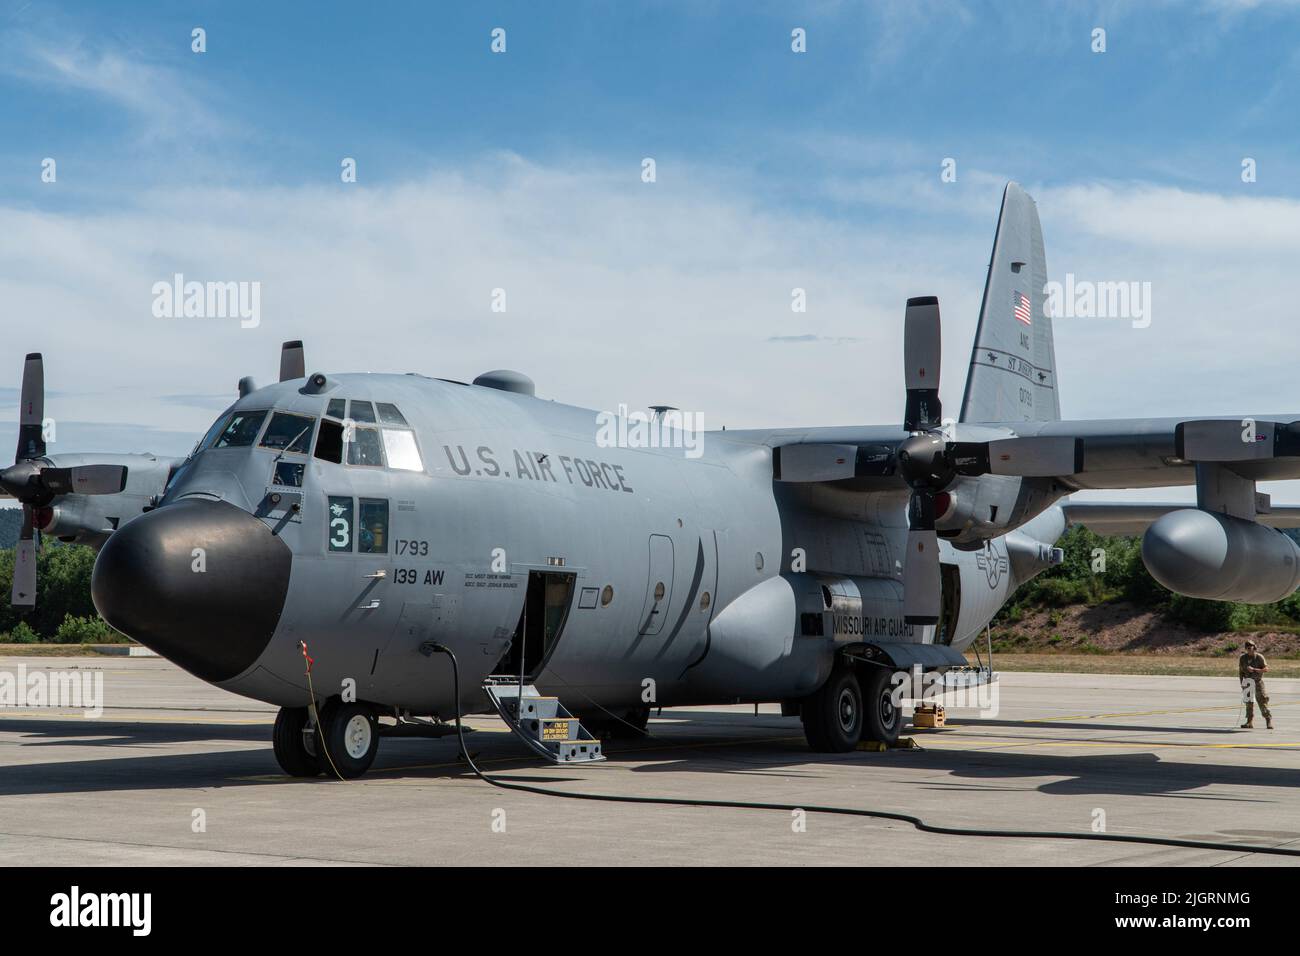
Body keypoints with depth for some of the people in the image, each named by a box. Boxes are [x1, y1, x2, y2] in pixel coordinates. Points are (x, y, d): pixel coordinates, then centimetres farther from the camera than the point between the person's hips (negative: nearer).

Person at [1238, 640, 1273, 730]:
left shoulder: (1259, 657, -7)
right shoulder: (1242, 658, 3)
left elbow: (1266, 668, -12)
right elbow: (1240, 671, 8)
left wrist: (1254, 669, -22)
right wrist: (1242, 683, 0)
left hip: (1258, 682, -3)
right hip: (1248, 683, 3)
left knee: (1262, 701, -7)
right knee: (1249, 703, 2)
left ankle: (1269, 721, -2)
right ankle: (1250, 722, 5)